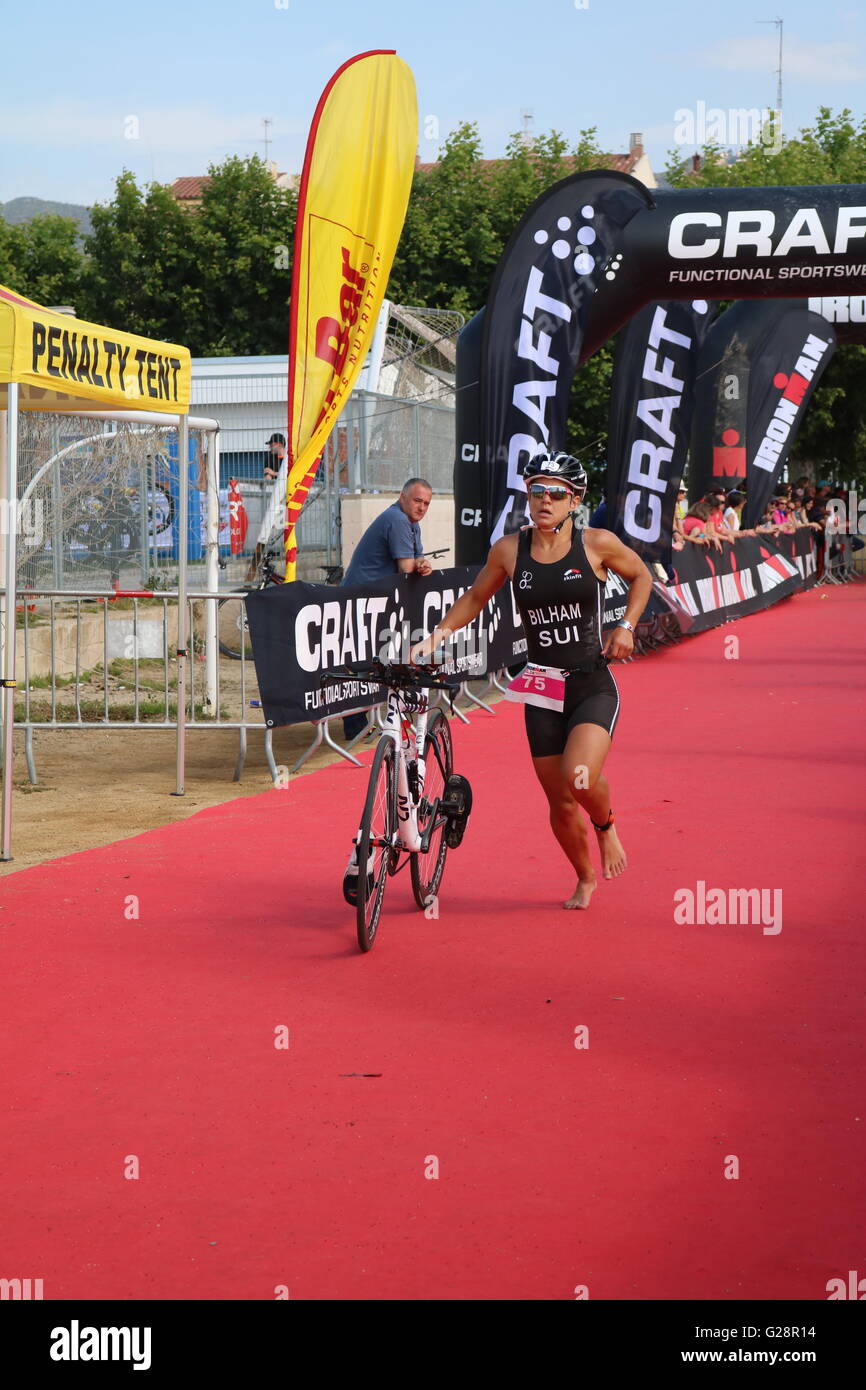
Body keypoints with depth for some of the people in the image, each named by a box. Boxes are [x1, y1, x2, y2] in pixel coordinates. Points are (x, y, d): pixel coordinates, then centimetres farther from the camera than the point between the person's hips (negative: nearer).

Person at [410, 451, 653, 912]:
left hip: (593, 686, -3)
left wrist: (626, 626, 0)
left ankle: (606, 825, 9)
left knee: (580, 777, -26)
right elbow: (475, 598, 15)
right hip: (542, 690, 3)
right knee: (560, 802, 8)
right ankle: (585, 879, 35)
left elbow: (641, 576, 12)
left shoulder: (597, 543, -6)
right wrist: (437, 635, 3)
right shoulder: (509, 550, -1)